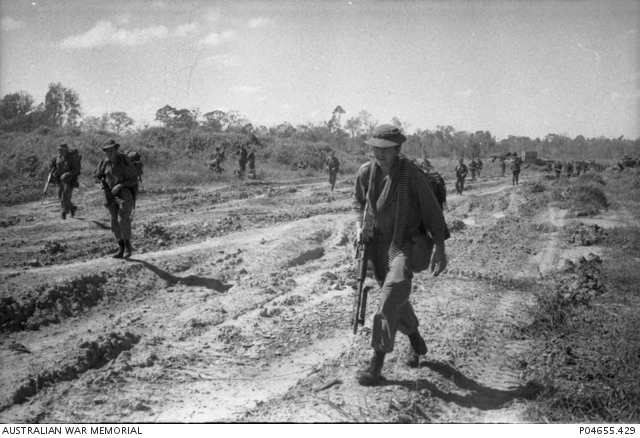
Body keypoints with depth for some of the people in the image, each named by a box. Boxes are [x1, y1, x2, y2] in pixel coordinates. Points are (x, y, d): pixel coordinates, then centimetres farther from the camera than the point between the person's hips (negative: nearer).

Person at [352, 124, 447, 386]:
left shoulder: (411, 173, -16)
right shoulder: (365, 173, -3)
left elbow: (432, 212, -10)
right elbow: (359, 203, 17)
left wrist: (440, 250, -10)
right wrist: (359, 226, -1)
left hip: (405, 244, -5)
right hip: (378, 244, 6)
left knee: (390, 298, -20)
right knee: (398, 301, 18)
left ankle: (377, 363, -13)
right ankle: (417, 344, 43)